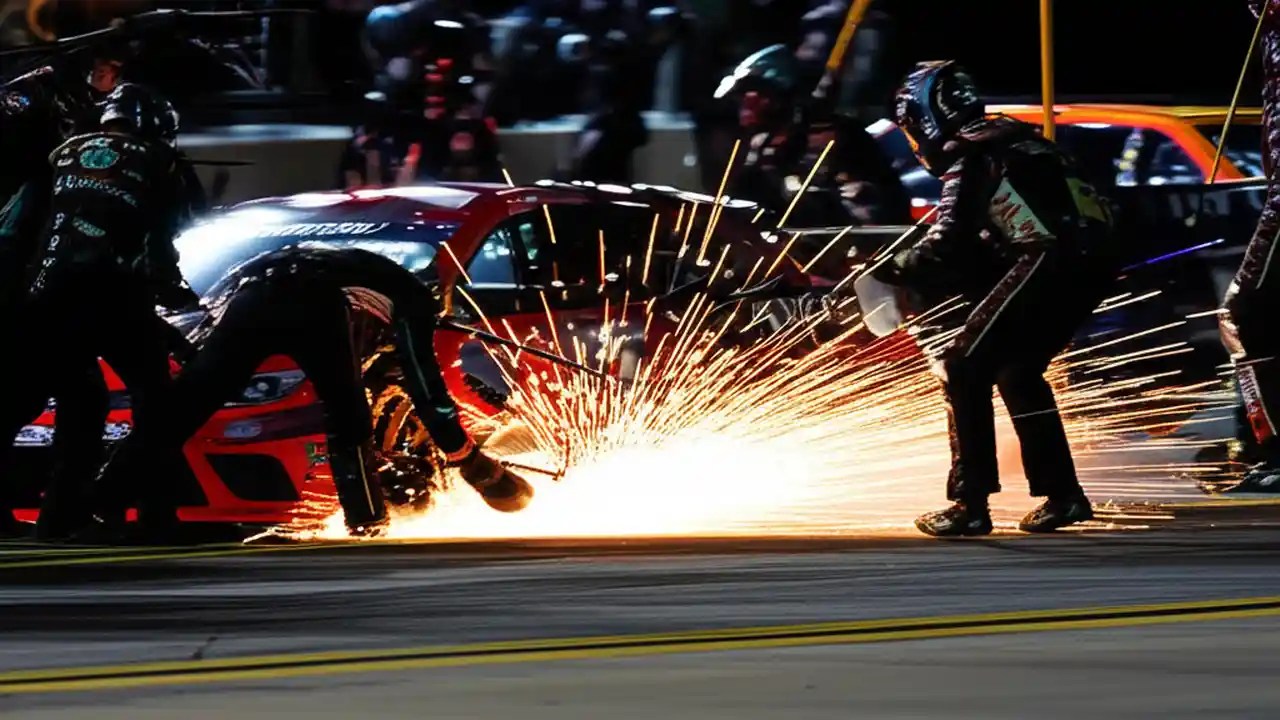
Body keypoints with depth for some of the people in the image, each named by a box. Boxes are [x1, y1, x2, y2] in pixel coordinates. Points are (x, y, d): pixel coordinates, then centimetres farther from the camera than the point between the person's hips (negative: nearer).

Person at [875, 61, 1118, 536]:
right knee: (1016, 372, 25)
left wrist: (892, 270, 6)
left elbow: (947, 247, -8)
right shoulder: (1010, 139, 24)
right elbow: (981, 247, 26)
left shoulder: (967, 157, -2)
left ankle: (970, 504, -8)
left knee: (963, 368, -3)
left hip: (1049, 264, -9)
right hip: (1087, 267, 9)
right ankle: (1061, 494, 27)